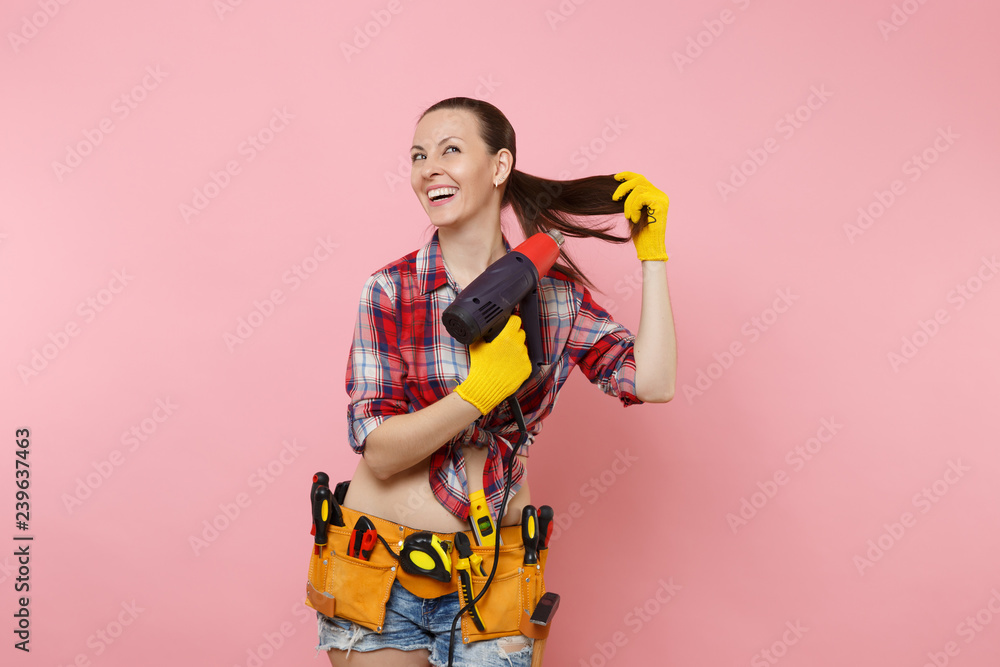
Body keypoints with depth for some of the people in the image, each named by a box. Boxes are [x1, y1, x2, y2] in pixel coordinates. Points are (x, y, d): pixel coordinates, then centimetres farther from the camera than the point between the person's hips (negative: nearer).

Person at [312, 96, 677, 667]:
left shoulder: (556, 289, -2)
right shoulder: (390, 290, -8)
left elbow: (653, 383, -13)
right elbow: (378, 453, -13)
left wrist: (651, 253, -8)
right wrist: (481, 391, -25)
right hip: (384, 573, -1)